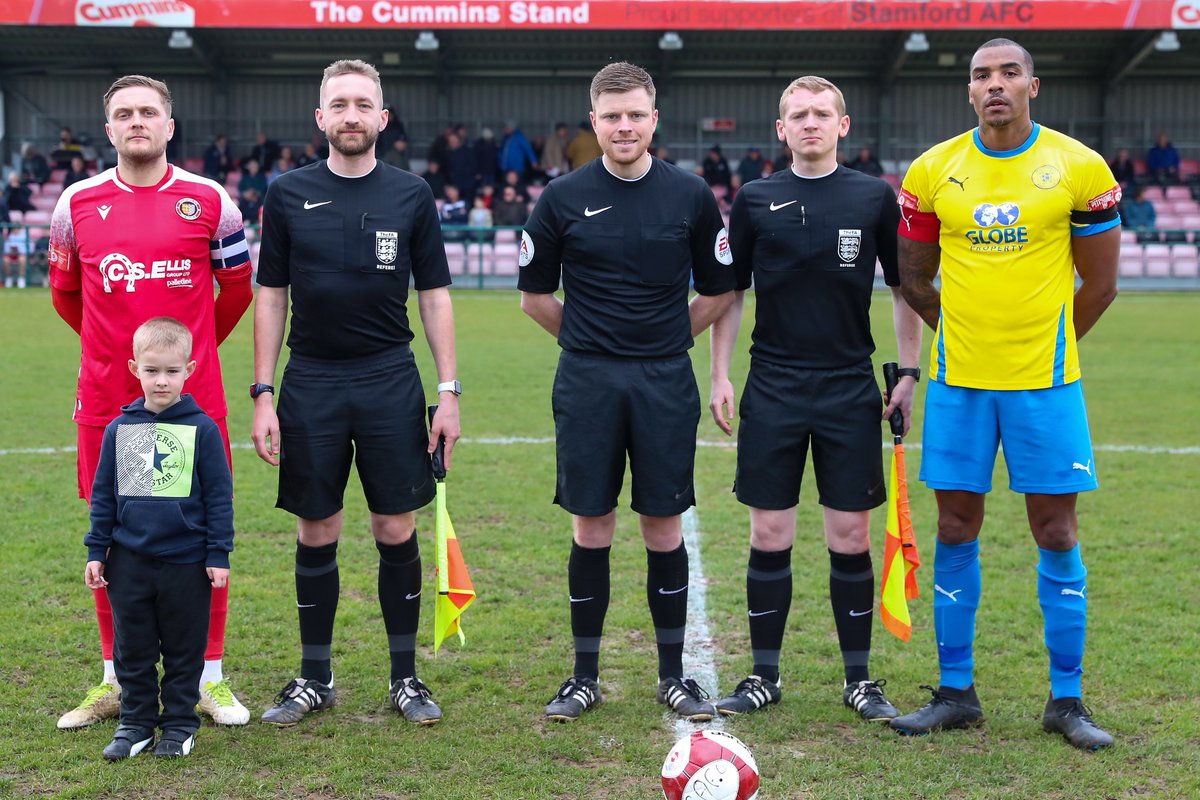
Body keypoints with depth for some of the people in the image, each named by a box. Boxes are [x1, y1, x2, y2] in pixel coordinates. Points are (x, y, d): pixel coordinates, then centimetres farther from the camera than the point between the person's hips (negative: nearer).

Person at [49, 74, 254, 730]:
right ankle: (115, 682, 20)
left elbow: (238, 287, 12)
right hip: (106, 401, 2)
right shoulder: (78, 202, 4)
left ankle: (211, 679, 15)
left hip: (193, 400, -1)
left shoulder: (208, 201, 0)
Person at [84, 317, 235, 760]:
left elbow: (219, 496, -2)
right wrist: (96, 551, 7)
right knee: (133, 649, 10)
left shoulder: (202, 428, -5)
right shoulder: (120, 428, 3)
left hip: (185, 562, -2)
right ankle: (135, 723, 22)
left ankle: (180, 725, 20)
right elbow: (103, 493, 9)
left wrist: (218, 555, -4)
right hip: (129, 561, 3)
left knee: (184, 650, 8)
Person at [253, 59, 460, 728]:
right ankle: (315, 678, 19)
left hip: (391, 382, 0)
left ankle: (406, 676, 16)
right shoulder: (289, 194, 3)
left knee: (398, 532, 3)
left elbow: (435, 295, 5)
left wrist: (449, 391, -1)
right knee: (317, 534, 6)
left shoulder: (411, 195, 2)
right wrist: (263, 395, 0)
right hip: (310, 384, 0)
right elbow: (272, 296, 6)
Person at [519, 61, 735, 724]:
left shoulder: (691, 196, 1)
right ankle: (585, 676, 15)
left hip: (666, 382, 0)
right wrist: (590, 341, 9)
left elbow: (719, 291, 11)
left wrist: (666, 339, 8)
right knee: (591, 528, 4)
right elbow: (535, 294, 10)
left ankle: (673, 674, 16)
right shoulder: (563, 198, 0)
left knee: (664, 527, 4)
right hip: (586, 383, 0)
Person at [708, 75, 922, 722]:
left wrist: (909, 372, 3)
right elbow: (730, 293, 10)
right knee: (768, 535, 3)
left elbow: (904, 288, 9)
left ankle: (859, 679, 15)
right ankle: (764, 675, 15)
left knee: (850, 536, 3)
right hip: (772, 391, 0)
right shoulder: (755, 200, 4)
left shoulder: (874, 198, 3)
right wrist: (720, 376, 3)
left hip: (850, 391, 0)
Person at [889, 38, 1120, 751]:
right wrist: (968, 337, 12)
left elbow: (1099, 283, 6)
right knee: (956, 531, 6)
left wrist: (1047, 346, 10)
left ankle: (1067, 699, 12)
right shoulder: (932, 171, 2)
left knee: (1056, 533, 2)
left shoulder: (1080, 169, -2)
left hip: (1045, 382, -2)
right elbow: (913, 276, 13)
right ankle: (956, 692, 16)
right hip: (959, 382, 2)